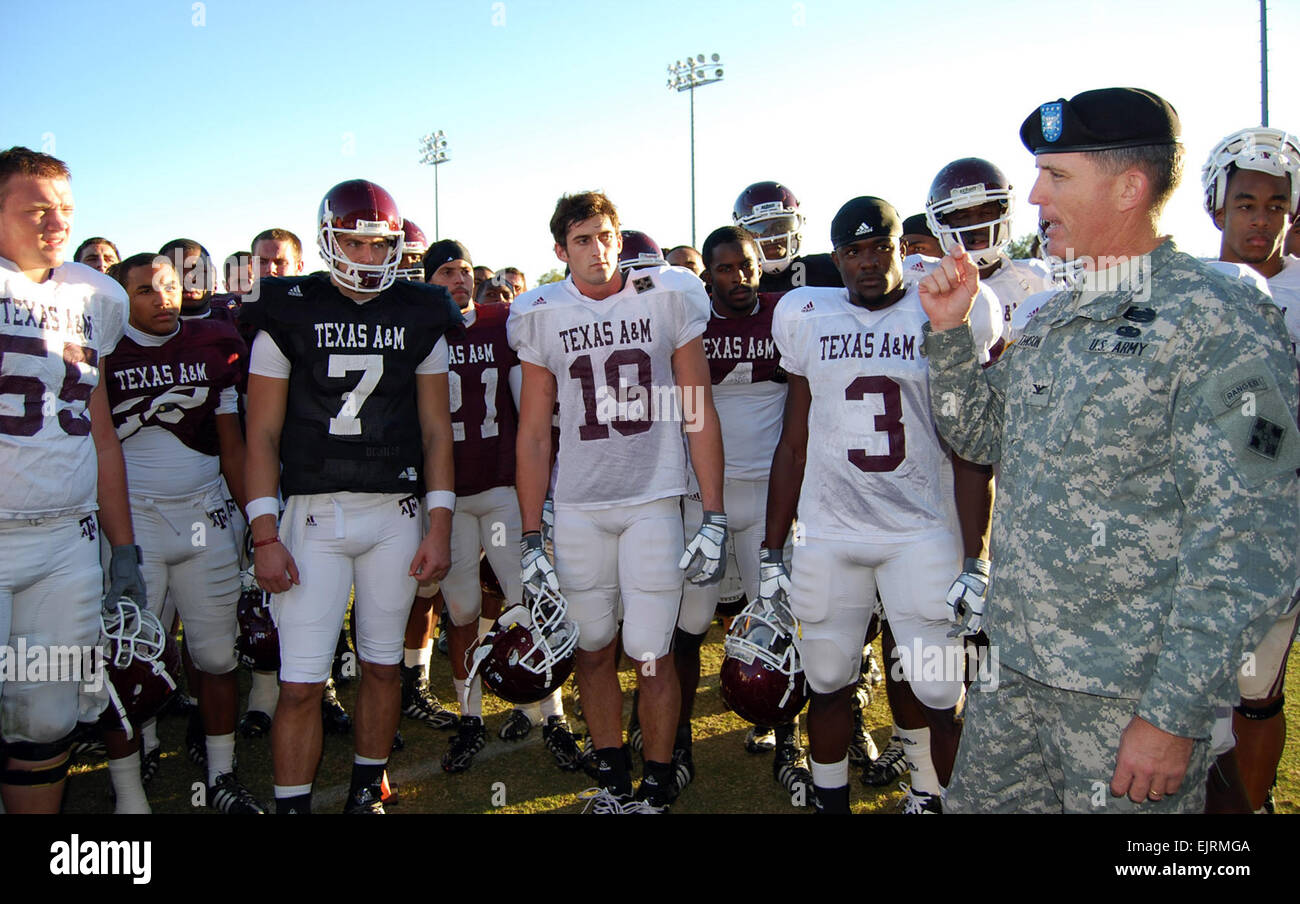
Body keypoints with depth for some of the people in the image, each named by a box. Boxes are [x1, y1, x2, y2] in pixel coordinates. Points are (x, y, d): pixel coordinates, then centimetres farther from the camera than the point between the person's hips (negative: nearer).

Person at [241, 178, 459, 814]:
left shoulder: (419, 318, 7)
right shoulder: (289, 314, 1)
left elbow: (436, 429, 8)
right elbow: (263, 433, 0)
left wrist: (440, 525, 0)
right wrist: (265, 535, -8)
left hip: (396, 513, 2)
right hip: (313, 514, -2)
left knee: (382, 665, 12)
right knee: (301, 684, -3)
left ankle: (366, 793, 29)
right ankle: (291, 805, 13)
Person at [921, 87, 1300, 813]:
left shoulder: (1222, 325, -15)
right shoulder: (1052, 319, 8)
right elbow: (981, 435, 18)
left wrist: (1175, 714, -18)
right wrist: (950, 332, 5)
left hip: (1128, 697, -7)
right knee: (976, 801, 18)